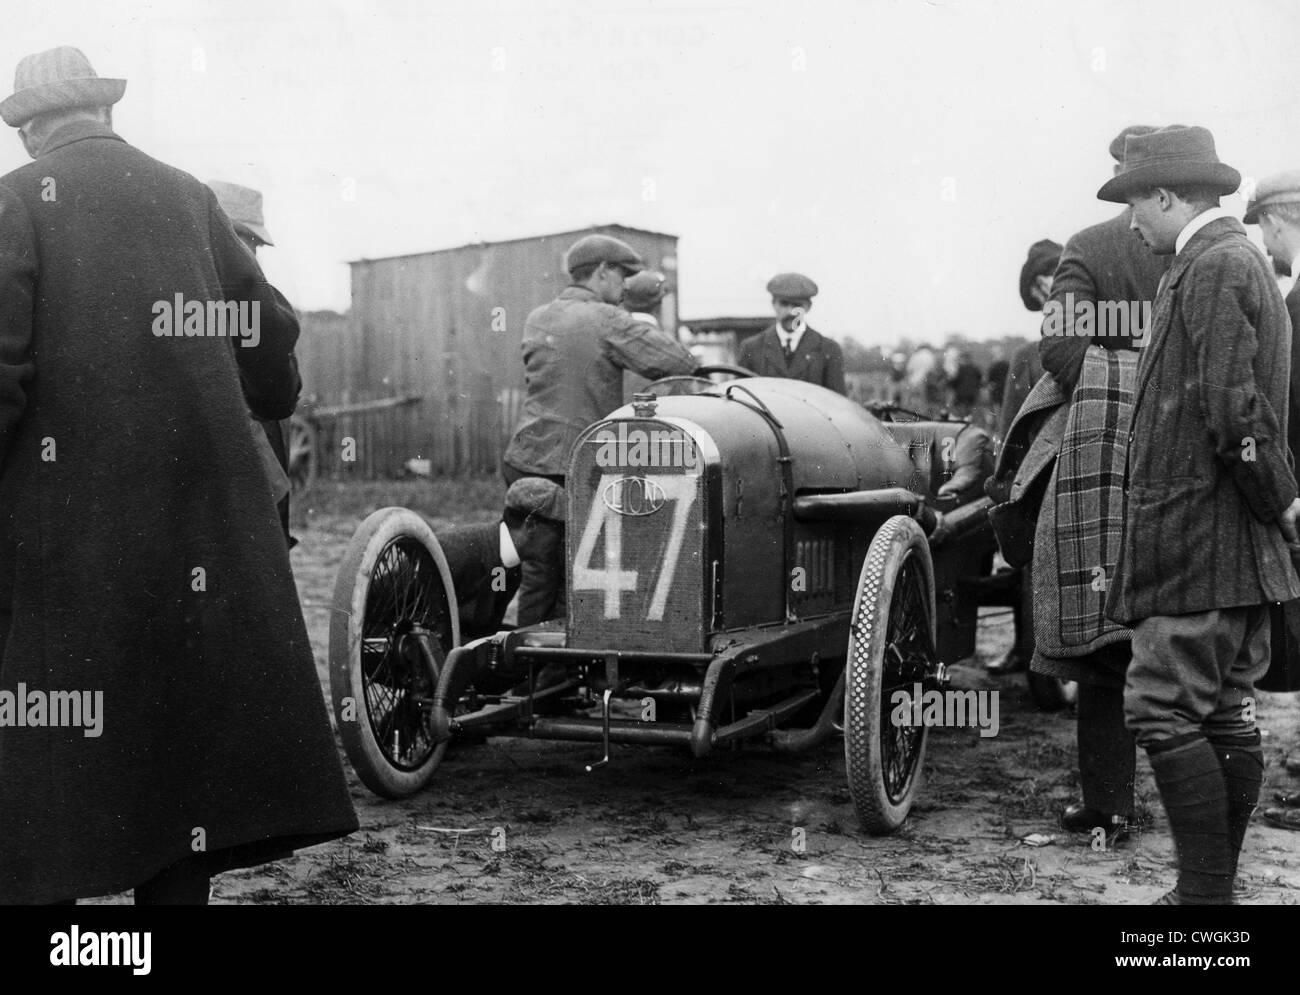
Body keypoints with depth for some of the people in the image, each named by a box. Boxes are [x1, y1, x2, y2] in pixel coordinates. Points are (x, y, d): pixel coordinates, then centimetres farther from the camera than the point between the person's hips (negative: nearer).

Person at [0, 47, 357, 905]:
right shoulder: (188, 197, 11)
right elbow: (269, 334, 13)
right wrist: (273, 401, 33)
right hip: (198, 509, 4)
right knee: (181, 708, 11)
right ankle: (178, 876, 17)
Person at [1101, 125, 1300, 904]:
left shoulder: (1212, 267, -12)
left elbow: (1233, 411, -20)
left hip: (1201, 539, -10)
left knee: (1164, 710, -8)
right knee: (1227, 718, 12)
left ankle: (1206, 889, -3)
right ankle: (1214, 887, 20)